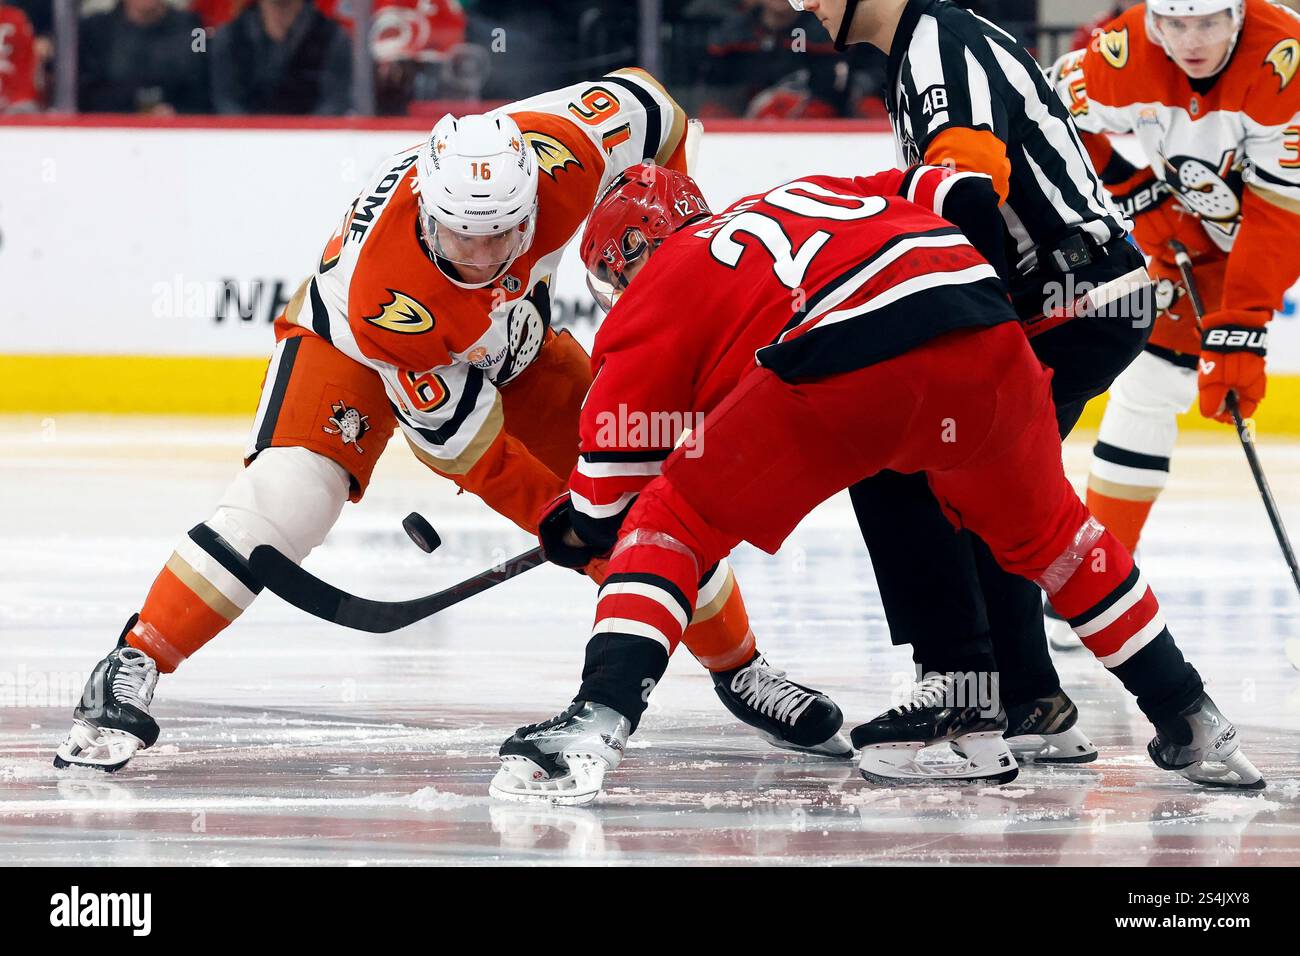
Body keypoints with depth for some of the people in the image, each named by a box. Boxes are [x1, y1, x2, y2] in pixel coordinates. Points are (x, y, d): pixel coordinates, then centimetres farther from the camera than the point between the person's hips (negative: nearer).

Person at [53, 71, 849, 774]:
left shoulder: (555, 155, -37)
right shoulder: (382, 285, -42)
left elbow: (642, 105, -14)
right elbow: (461, 440, -30)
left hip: (511, 333, 5)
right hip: (355, 339, -5)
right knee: (289, 492, -29)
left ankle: (738, 667, 20)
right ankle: (133, 667, -20)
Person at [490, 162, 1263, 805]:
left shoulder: (659, 289, 24)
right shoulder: (808, 193, 39)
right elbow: (936, 187, 29)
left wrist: (579, 529, 37)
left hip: (843, 368, -5)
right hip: (983, 337, 5)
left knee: (677, 520, 10)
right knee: (1041, 529, 30)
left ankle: (599, 722, -8)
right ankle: (1191, 724, 34)